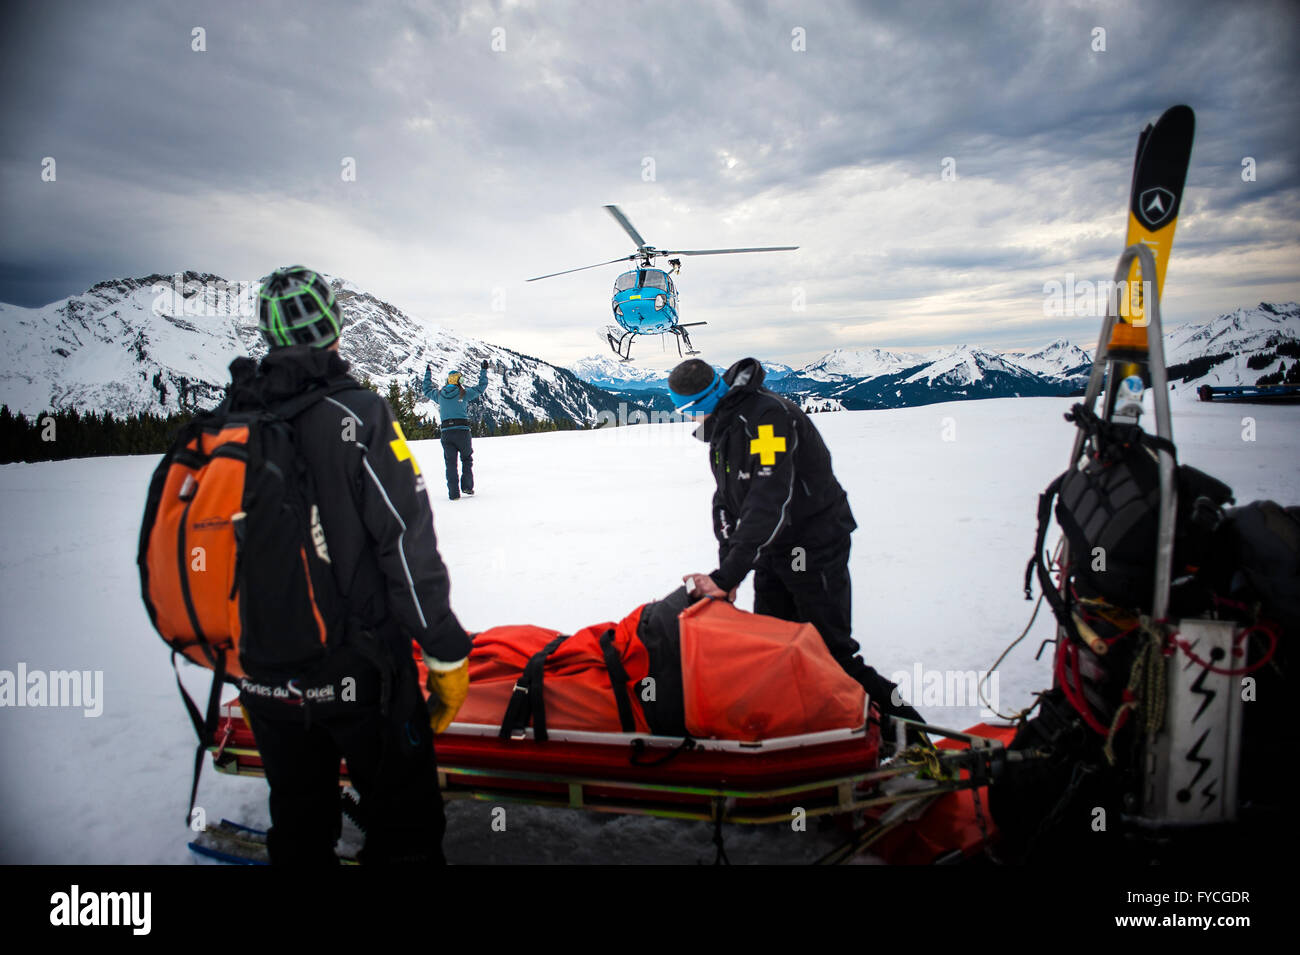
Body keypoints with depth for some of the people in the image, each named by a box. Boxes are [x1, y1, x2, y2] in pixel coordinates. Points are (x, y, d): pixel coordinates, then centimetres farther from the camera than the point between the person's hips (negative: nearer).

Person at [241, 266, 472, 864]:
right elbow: (407, 543, -18)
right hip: (356, 668, -5)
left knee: (298, 823, 22)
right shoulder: (355, 414, -15)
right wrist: (445, 652, -9)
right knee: (403, 820, 10)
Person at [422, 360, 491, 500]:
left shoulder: (439, 394, 9)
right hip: (462, 430, -2)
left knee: (450, 462, 4)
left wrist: (428, 373, 41)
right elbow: (481, 387, 8)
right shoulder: (464, 393, -1)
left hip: (446, 432, 3)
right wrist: (483, 370, 17)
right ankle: (467, 487, 8)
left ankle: (454, 493, 0)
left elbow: (427, 390, 29)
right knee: (467, 458, 15)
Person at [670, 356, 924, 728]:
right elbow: (725, 501, 11)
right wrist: (726, 568, 1)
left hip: (815, 547, -8)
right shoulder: (721, 426, 8)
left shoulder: (767, 415, -22)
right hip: (772, 551, 9)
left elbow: (770, 502, -31)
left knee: (831, 654, -8)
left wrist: (728, 576, -34)